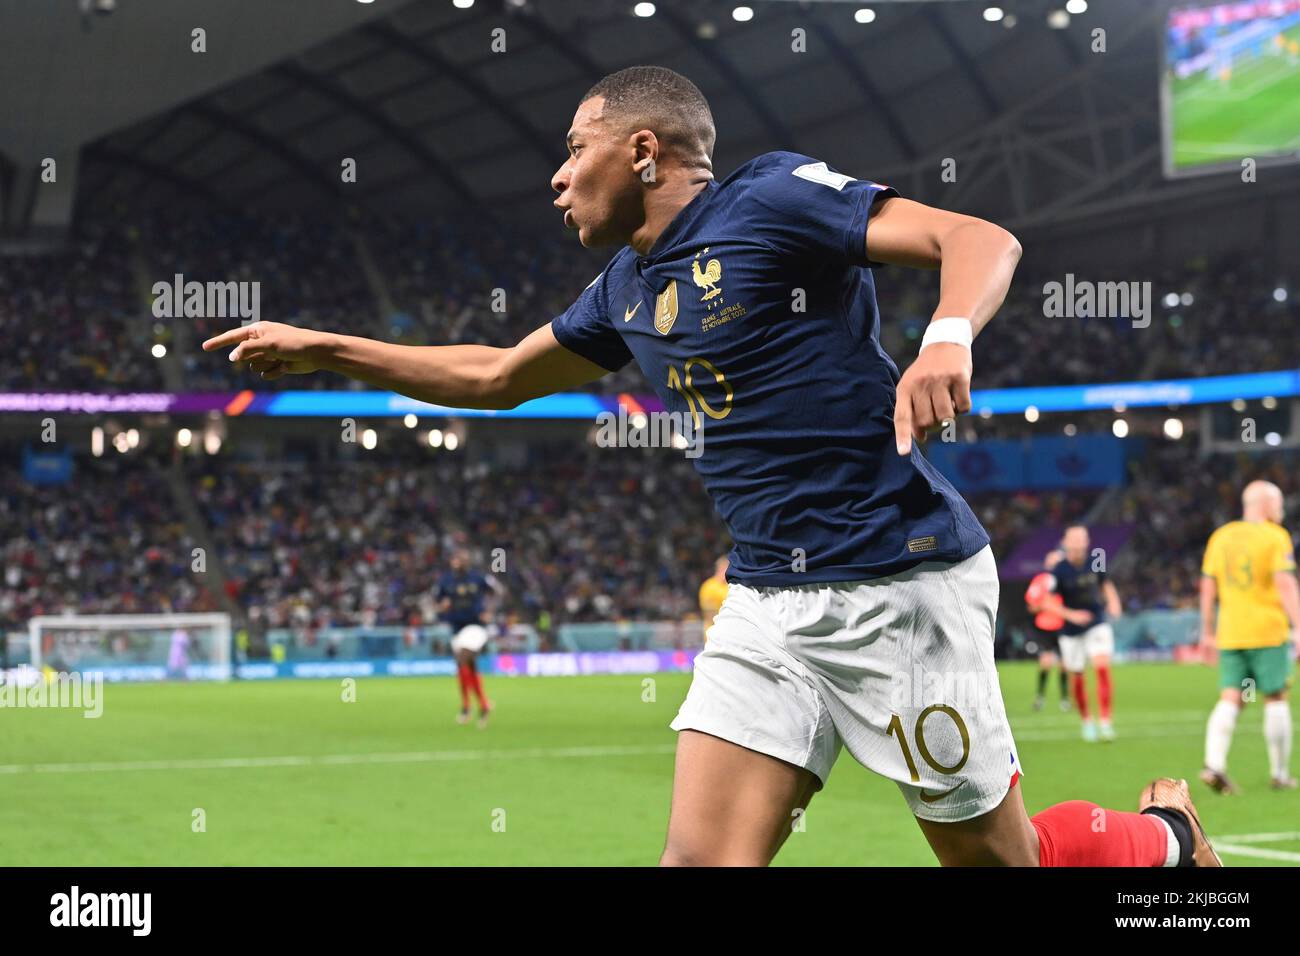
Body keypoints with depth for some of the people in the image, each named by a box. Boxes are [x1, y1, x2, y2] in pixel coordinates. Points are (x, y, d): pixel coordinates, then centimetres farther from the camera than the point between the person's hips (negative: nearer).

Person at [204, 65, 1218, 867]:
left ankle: (1166, 835, 34)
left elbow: (981, 240, -15)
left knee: (996, 853, 4)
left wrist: (947, 338, -36)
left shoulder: (772, 196, -9)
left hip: (901, 585, -7)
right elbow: (496, 376, 29)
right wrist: (323, 349, 27)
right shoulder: (628, 289, 14)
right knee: (702, 855, -7)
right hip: (768, 602, 7)